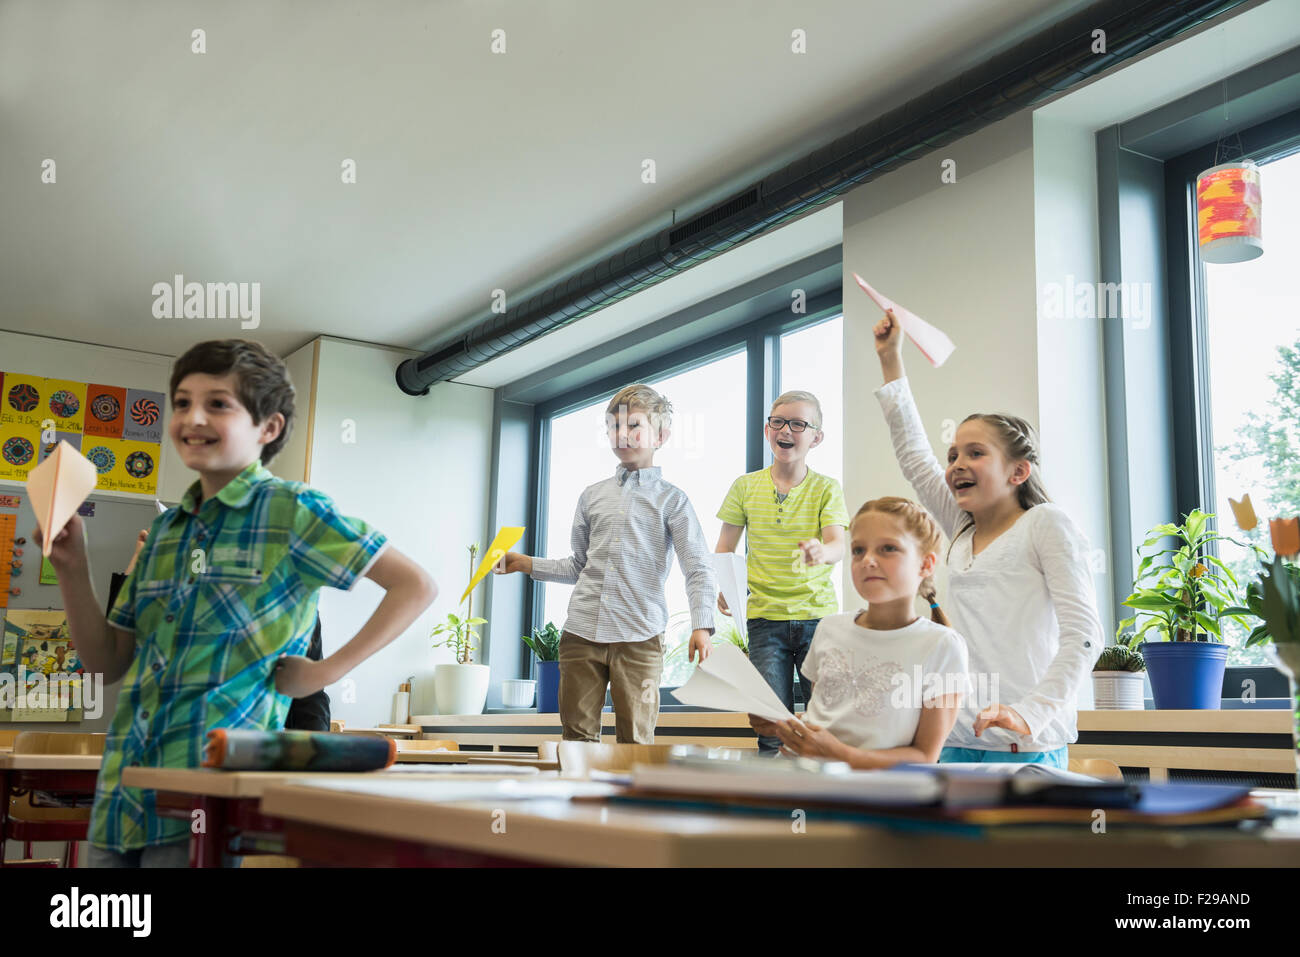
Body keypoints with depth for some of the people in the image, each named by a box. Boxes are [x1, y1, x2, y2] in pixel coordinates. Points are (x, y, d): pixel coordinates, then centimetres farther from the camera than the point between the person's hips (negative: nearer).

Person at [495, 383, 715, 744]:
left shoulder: (671, 499, 5)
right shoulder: (592, 495, 17)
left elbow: (698, 569, -4)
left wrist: (701, 626, -18)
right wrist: (524, 564, 13)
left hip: (640, 636, -4)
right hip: (581, 630, 4)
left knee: (635, 739, -2)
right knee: (577, 734, 3)